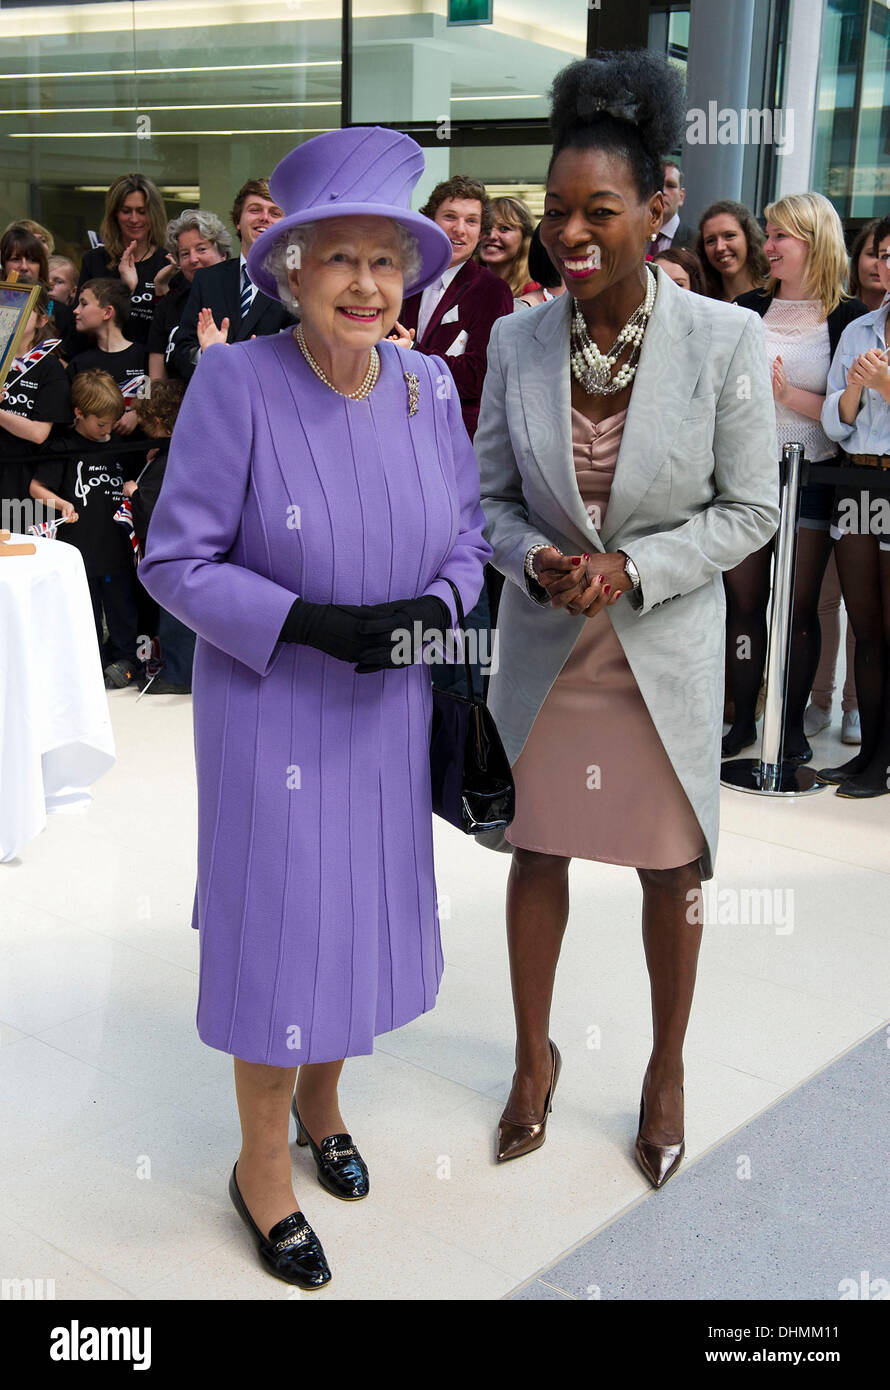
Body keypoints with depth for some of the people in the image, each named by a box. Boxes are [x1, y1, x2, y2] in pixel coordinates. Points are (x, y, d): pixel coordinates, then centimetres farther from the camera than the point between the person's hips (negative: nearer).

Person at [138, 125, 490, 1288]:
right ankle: (263, 1168, 28)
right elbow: (175, 559, -16)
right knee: (278, 924, 4)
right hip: (271, 706, -5)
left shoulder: (427, 386, -5)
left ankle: (323, 1100, 46)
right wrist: (307, 623, -25)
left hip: (390, 708, 5)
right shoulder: (235, 382, -19)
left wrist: (430, 607, -15)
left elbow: (469, 530, 5)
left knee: (363, 909, 18)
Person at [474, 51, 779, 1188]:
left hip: (665, 649, -2)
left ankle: (667, 1070, 36)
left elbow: (750, 509, -8)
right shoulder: (518, 339, -6)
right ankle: (534, 1056, 37)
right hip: (542, 644, 2)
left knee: (672, 869, 12)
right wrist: (534, 560, -18)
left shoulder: (725, 341, -14)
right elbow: (491, 496, 3)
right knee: (536, 852, 14)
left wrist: (633, 568, -19)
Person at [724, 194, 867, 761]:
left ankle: (793, 724, 16)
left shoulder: (849, 317, -3)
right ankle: (743, 719, 17)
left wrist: (789, 395, -18)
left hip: (813, 475, -3)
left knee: (800, 606, 3)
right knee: (744, 599, 6)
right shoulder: (749, 308, 8)